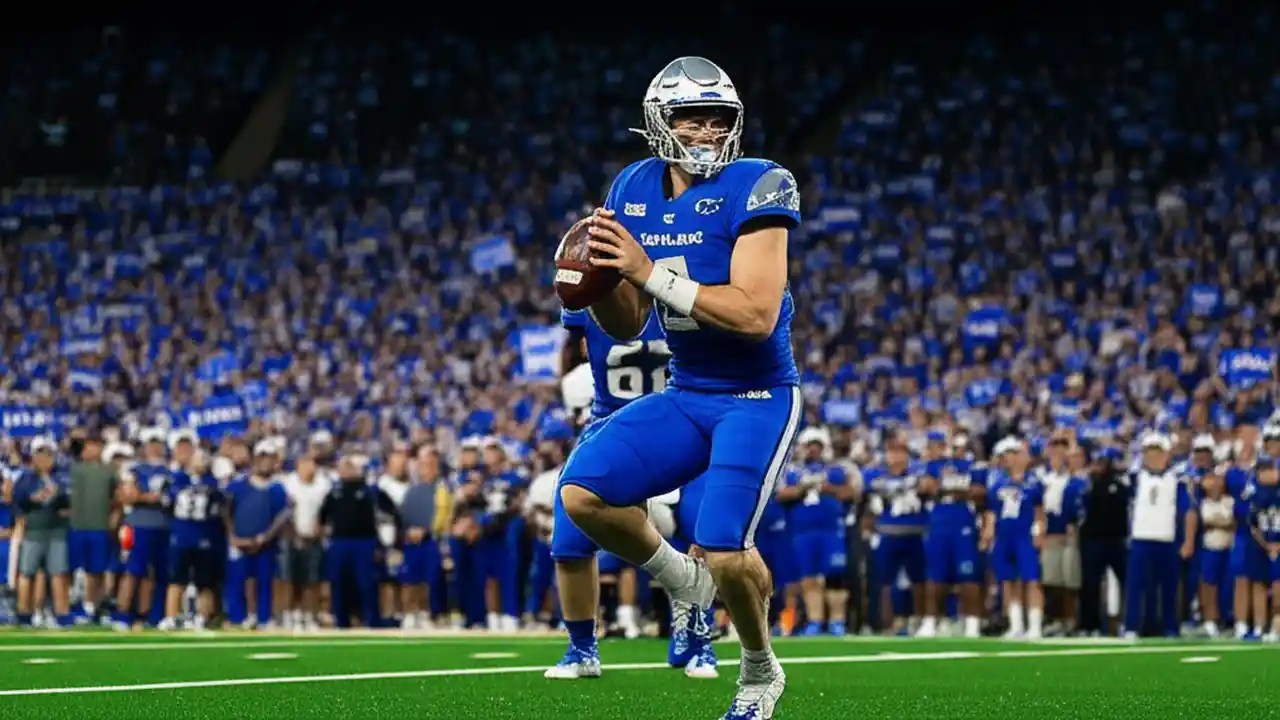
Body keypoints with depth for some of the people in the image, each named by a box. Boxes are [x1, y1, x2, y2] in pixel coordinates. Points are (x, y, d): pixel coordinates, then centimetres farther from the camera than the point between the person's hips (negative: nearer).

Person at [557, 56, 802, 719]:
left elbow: (756, 317, -26)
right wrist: (600, 281, -13)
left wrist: (652, 273, -27)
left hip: (758, 397, -6)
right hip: (686, 396, 6)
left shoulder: (756, 189, -16)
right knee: (583, 494, -15)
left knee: (725, 551, -20)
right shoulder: (634, 191, 3)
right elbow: (626, 327, 9)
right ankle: (682, 580, 14)